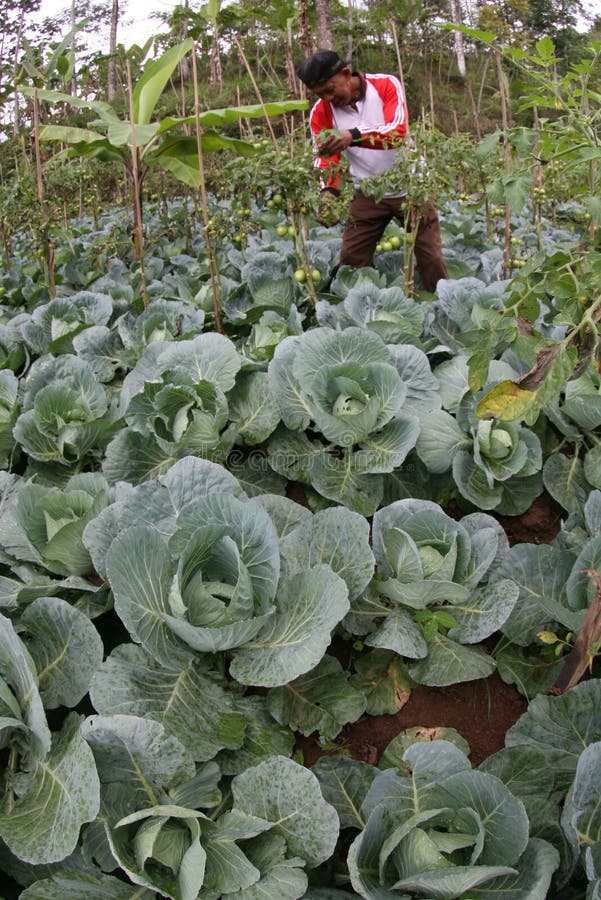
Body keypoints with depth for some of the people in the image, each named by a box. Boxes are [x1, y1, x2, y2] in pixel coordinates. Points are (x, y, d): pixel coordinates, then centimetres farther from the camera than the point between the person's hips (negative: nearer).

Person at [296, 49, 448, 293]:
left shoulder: (386, 85, -14)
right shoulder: (320, 112, -6)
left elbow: (398, 131, -28)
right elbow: (325, 157, -7)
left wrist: (354, 136, -44)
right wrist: (328, 191, -28)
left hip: (409, 187, -2)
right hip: (368, 194, 2)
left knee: (431, 260, 1)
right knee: (349, 263, 0)